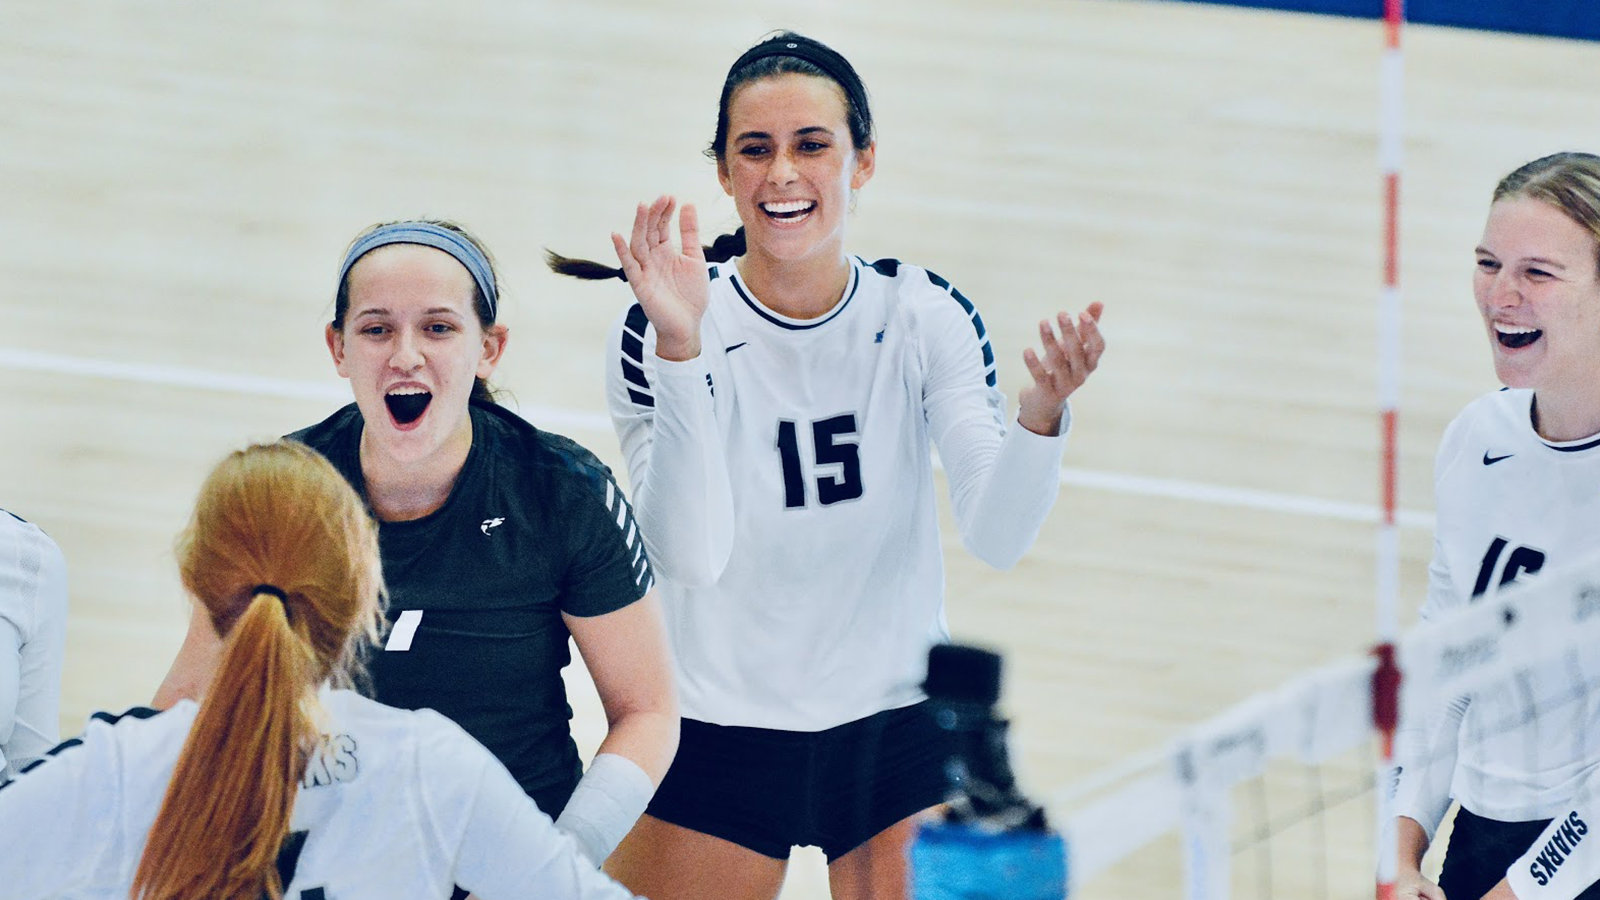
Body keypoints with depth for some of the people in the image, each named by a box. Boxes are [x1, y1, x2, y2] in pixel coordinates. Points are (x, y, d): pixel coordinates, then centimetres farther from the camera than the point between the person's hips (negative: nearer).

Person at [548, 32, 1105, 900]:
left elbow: (996, 534, -14)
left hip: (894, 731, 2)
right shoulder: (669, 326, -13)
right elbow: (688, 553, -24)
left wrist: (1040, 414, -33)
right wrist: (680, 351, -35)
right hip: (718, 731, -2)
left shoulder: (926, 315, -5)